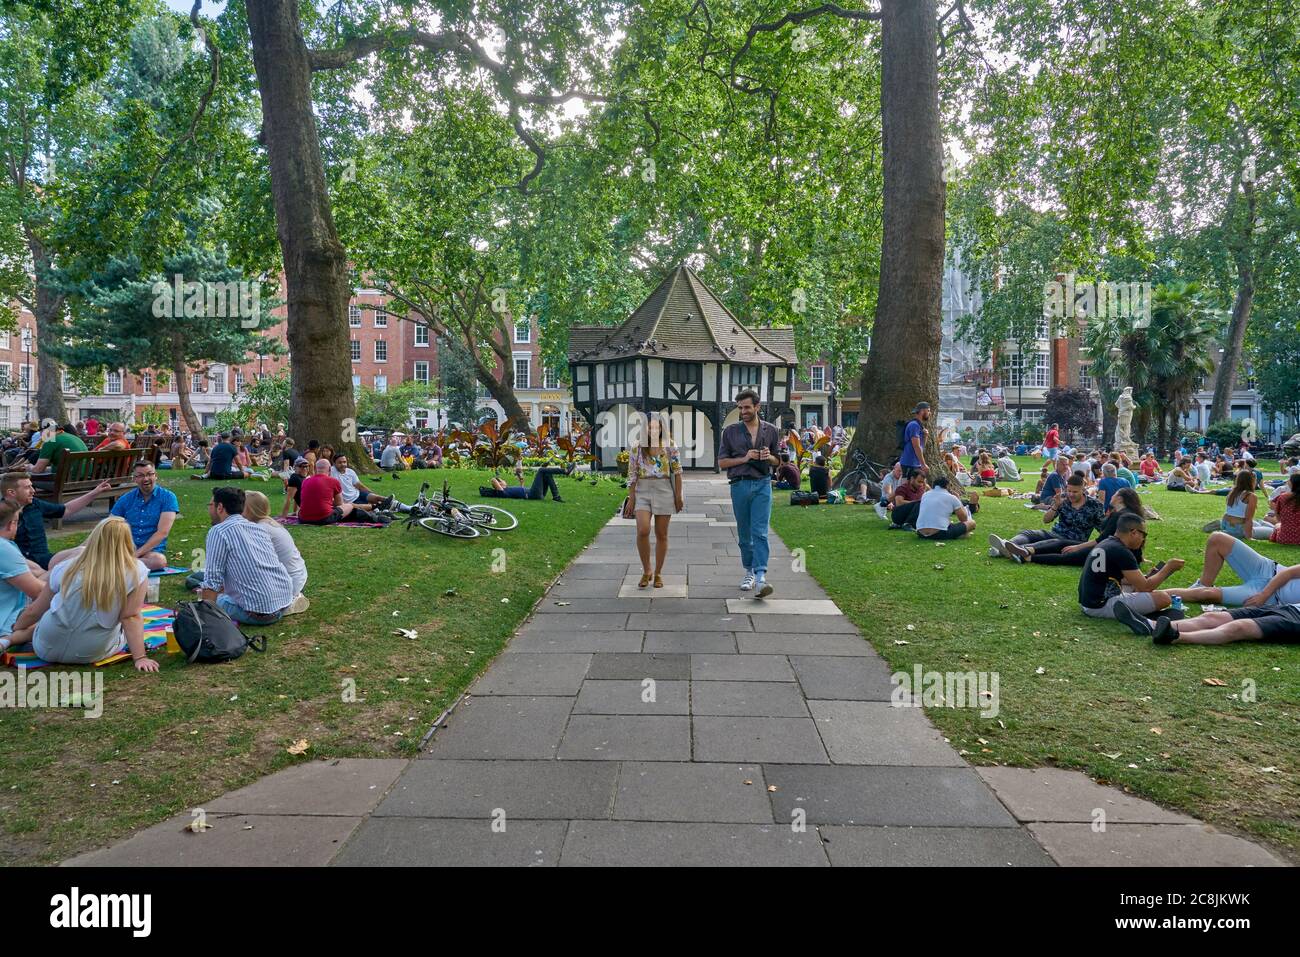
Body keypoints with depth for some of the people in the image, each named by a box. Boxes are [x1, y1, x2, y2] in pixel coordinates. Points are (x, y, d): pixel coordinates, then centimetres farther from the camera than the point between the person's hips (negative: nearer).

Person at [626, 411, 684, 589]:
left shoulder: (670, 447, 2)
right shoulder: (637, 448, 3)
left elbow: (677, 472, 3)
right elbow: (632, 475, 5)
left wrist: (678, 496, 0)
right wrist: (631, 498, 1)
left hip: (664, 492, 0)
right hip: (643, 491, 0)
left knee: (661, 534, 5)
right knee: (642, 531, -16)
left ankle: (658, 573, 17)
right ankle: (646, 571, 2)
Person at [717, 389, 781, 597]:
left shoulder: (771, 430, 8)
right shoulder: (730, 431, 5)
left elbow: (779, 461, 15)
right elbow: (722, 462, 4)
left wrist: (769, 457, -8)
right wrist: (744, 458, -10)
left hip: (762, 485, -1)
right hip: (740, 485, 1)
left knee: (760, 532, -11)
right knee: (744, 534, 9)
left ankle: (760, 576, -18)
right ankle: (749, 572, 23)